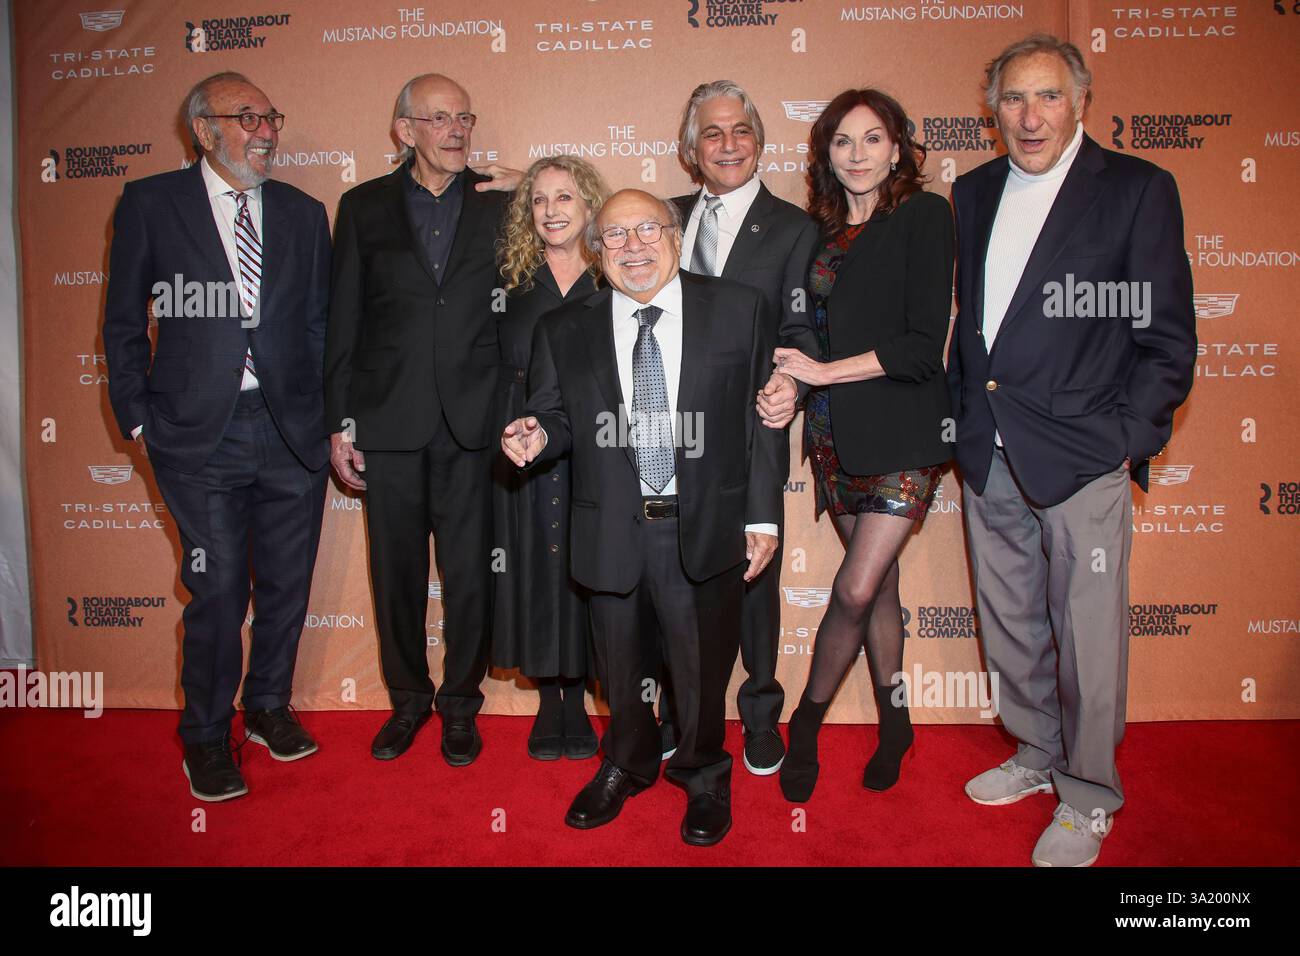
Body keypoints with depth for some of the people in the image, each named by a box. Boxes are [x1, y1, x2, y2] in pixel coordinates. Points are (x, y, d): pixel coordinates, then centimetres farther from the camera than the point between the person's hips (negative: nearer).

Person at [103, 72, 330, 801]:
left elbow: (320, 325, 12)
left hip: (291, 430, 3)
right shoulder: (150, 205, 3)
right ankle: (207, 737, 23)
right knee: (218, 591, 1)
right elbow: (124, 322, 6)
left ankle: (270, 706, 34)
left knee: (287, 583, 11)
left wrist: (327, 417, 6)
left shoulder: (304, 214, 10)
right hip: (199, 436, -3)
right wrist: (138, 418, 2)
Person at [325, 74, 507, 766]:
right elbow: (343, 322, 7)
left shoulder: (500, 207, 7)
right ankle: (407, 699, 29)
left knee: (470, 573, 5)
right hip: (389, 421, 1)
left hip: (473, 422, 0)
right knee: (396, 572, 10)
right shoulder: (363, 207, 8)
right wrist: (340, 422, 2)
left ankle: (460, 702, 24)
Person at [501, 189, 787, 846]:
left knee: (703, 667, 13)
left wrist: (762, 516, -3)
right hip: (611, 532, 2)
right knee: (622, 668, 18)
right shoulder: (563, 332, 3)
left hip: (705, 529, -1)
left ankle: (703, 777, 42)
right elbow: (556, 417, 10)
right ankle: (626, 766, 47)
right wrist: (536, 437, -15)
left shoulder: (739, 309, 0)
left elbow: (762, 418, 0)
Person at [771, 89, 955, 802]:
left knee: (856, 589, -9)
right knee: (876, 585, 12)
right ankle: (894, 724, 28)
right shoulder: (821, 230, 12)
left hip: (901, 432, -5)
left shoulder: (923, 216, -5)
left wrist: (825, 372, -11)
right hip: (835, 435, 5)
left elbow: (925, 345, -13)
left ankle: (806, 723, 12)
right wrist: (790, 383, -2)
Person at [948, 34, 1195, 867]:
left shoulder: (1137, 189, -3)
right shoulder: (972, 193, 11)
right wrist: (961, 419, 6)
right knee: (1010, 628, 16)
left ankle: (1088, 798, 25)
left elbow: (1168, 340, -4)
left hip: (1083, 460, -5)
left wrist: (1125, 444, -11)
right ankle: (1038, 756, 38)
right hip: (988, 458, 5)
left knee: (1087, 639, 4)